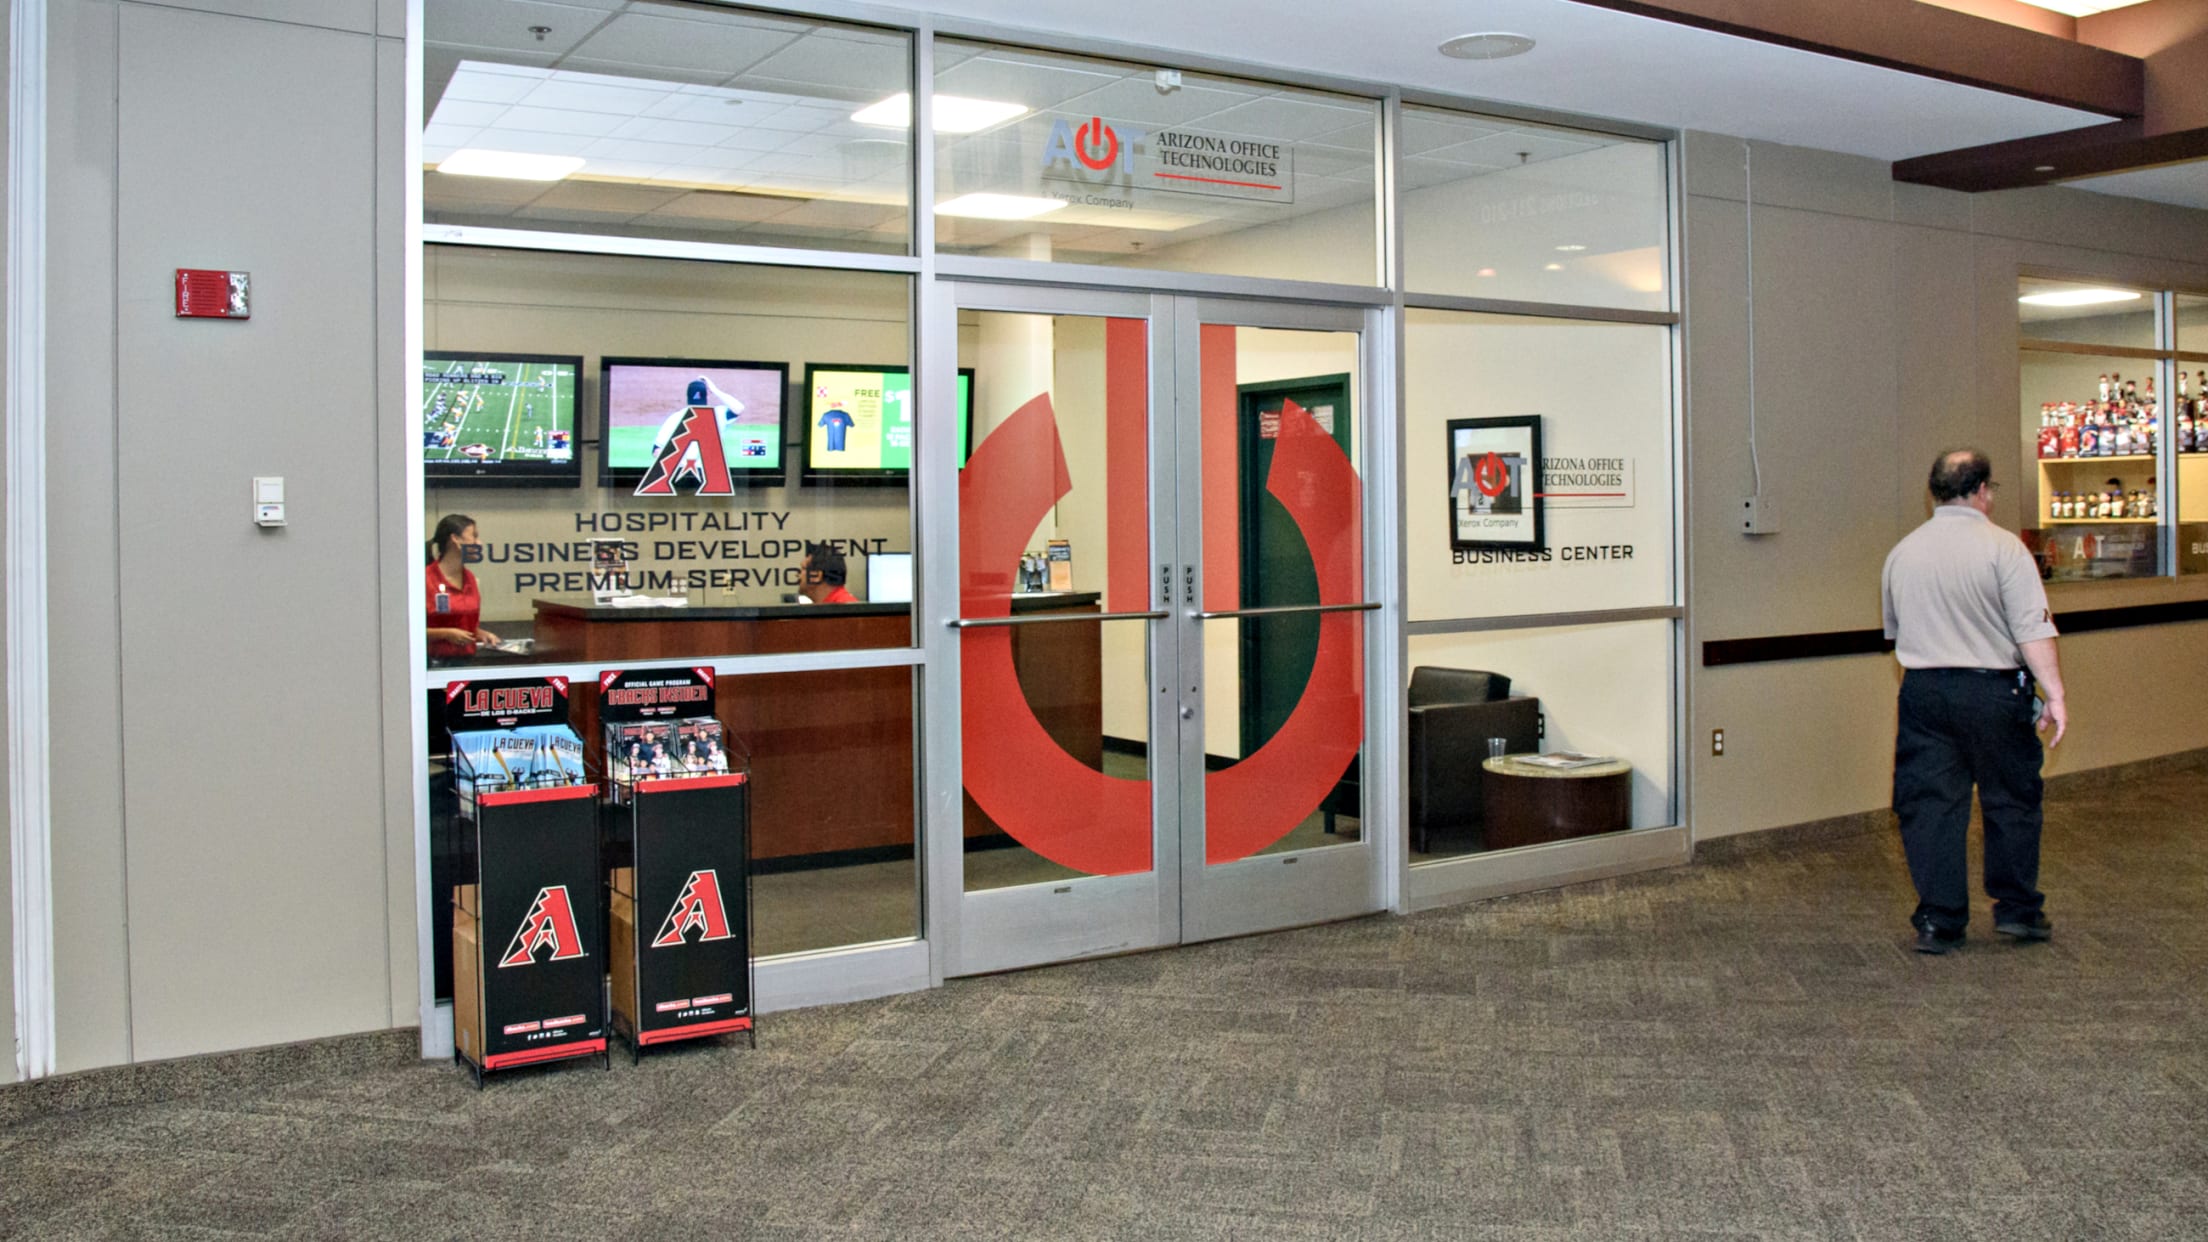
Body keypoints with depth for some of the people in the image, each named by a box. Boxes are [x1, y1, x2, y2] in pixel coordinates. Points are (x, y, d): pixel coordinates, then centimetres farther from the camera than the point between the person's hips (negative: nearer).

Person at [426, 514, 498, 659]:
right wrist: (446, 634, -15)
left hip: (467, 659, 6)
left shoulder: (469, 577, 13)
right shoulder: (426, 579, -7)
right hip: (437, 660, -6)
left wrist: (482, 634, 6)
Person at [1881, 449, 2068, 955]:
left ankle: (1938, 922, 8)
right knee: (2011, 800, 12)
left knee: (1929, 805, 6)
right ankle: (2017, 909, 21)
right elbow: (2033, 629, -15)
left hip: (1922, 691, 4)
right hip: (1993, 691, -3)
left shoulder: (1901, 553, 7)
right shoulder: (2002, 547, -9)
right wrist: (2054, 693, -13)